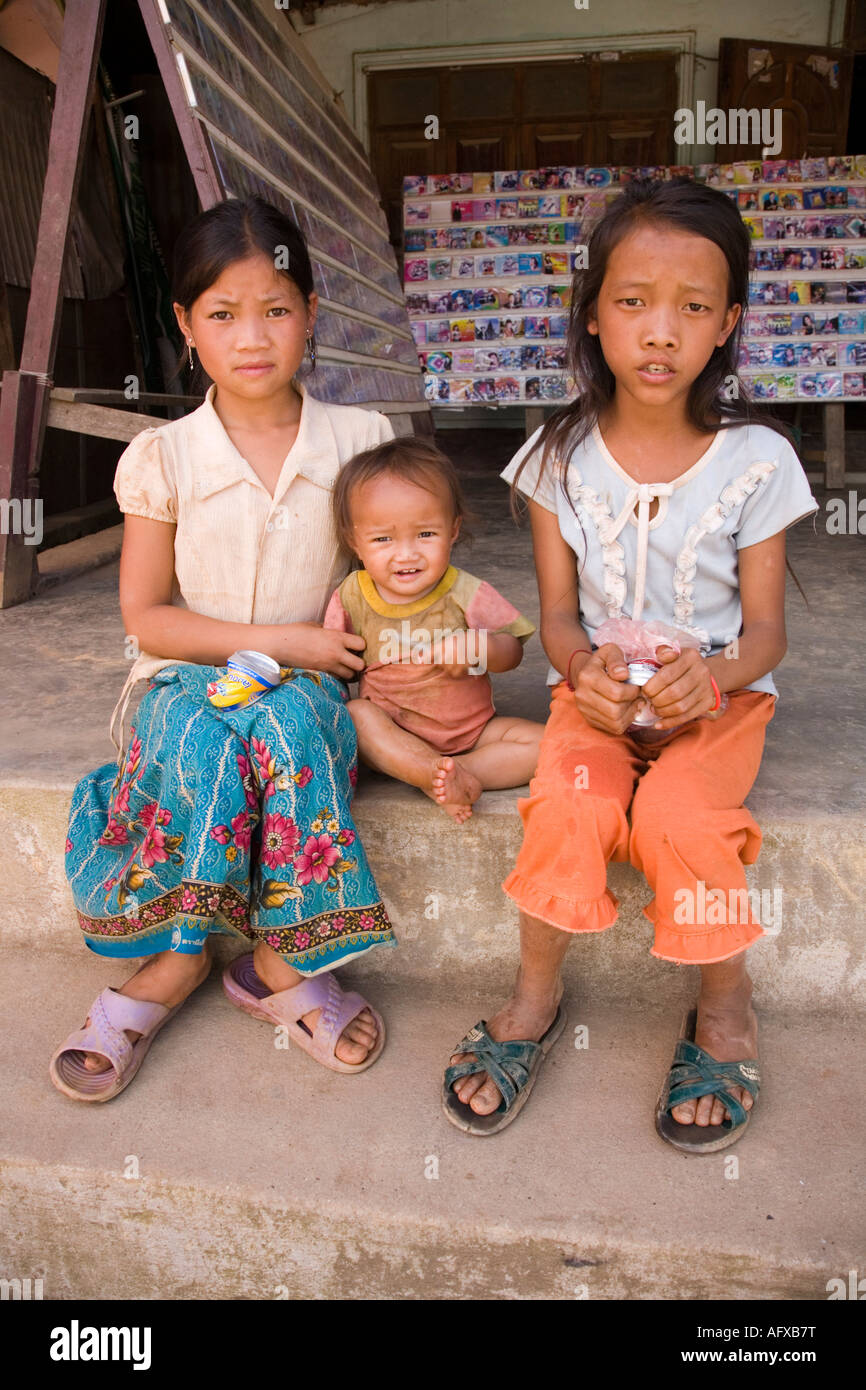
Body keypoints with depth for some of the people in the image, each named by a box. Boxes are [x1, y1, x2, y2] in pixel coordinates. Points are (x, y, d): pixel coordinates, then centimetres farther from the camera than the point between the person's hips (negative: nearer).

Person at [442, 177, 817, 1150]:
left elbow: (766, 629, -3)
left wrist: (713, 673, -25)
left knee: (678, 814, -29)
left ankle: (726, 1005, 0)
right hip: (595, 689, 1)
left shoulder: (755, 458, -6)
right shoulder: (560, 454, -2)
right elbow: (558, 610, 1)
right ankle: (535, 999, -3)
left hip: (717, 693, -1)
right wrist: (584, 669, -22)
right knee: (566, 806, -28)